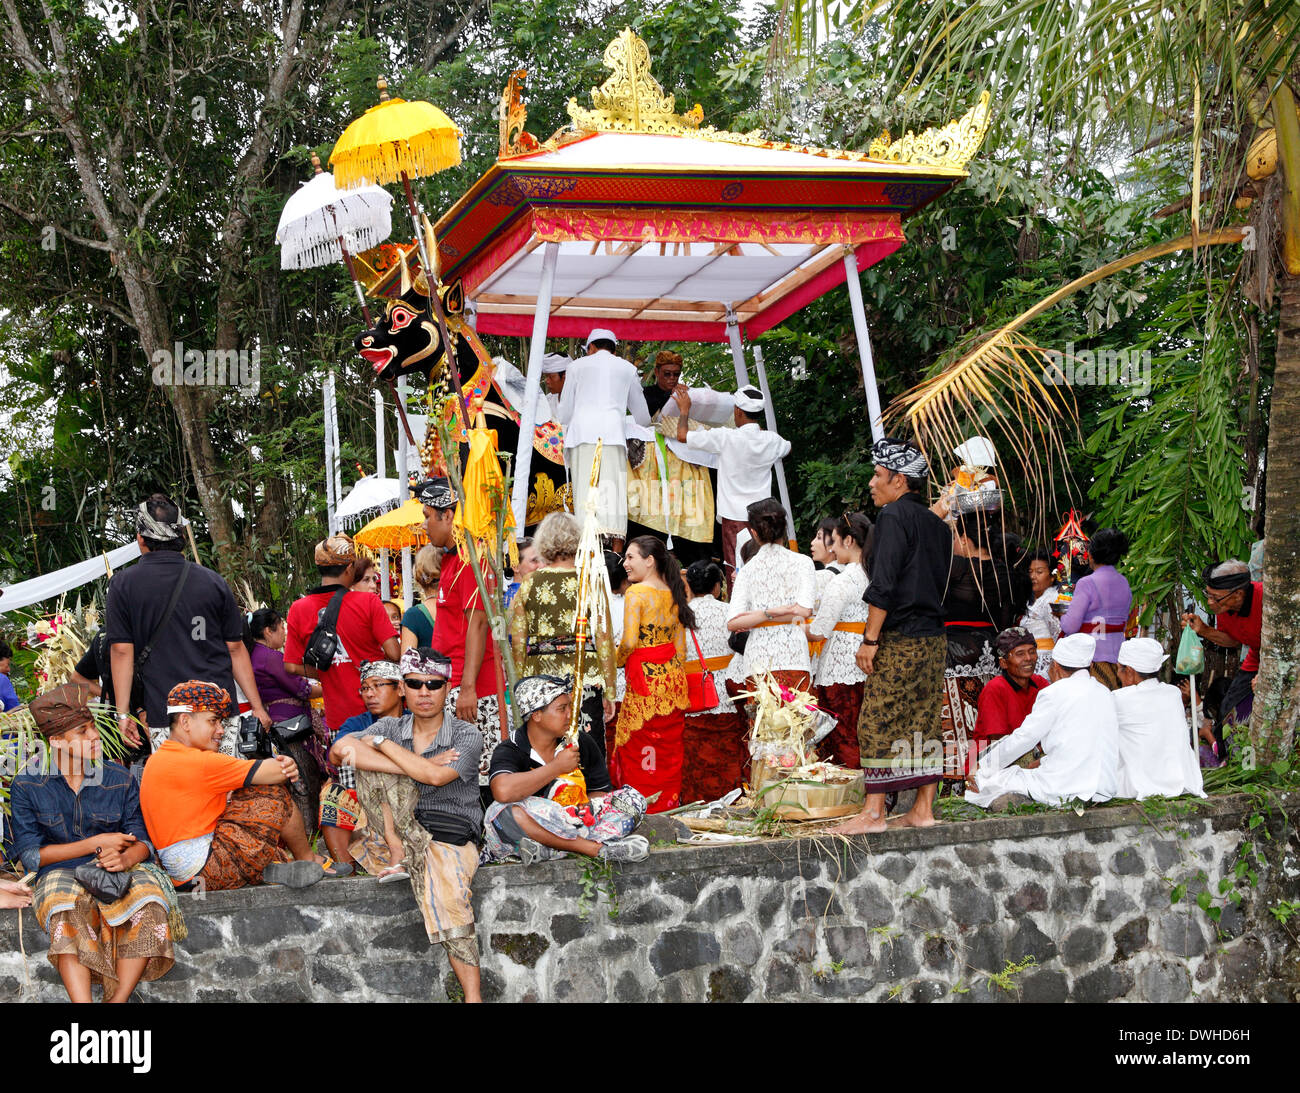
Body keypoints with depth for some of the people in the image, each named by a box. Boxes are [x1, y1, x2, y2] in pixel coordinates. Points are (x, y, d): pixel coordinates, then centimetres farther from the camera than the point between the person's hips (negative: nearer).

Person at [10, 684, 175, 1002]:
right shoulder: (27, 786, 0)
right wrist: (97, 844, -10)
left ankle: (118, 999, -33)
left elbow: (142, 842, 3)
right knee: (67, 916, -37)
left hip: (119, 872, 2)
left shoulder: (120, 780, 5)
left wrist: (124, 858, -23)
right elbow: (29, 855, -4)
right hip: (60, 876, -2)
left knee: (149, 902, -32)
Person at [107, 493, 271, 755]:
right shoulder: (213, 581, 7)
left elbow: (121, 650, -3)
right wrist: (257, 707, 13)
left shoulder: (123, 584, 2)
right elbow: (236, 648, 8)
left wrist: (123, 713, 0)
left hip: (163, 715, -2)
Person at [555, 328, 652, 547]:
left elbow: (565, 413, 14)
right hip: (613, 434, 0)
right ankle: (617, 552, -16)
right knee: (614, 492, -5)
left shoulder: (577, 366, 17)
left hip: (582, 431, 0)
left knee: (585, 491, -5)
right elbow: (641, 415, 26)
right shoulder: (627, 368, 20)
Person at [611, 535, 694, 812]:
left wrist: (616, 660, -1)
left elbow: (629, 642, -20)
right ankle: (669, 807, 16)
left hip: (644, 679, -7)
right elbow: (680, 647, 12)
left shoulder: (636, 593, -12)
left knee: (637, 753, 1)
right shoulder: (672, 594, 9)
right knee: (669, 752, 12)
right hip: (673, 680, 7)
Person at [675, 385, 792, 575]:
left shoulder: (726, 438, -14)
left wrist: (685, 408, 7)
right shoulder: (771, 441, 1)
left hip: (734, 516, -4)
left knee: (734, 573, -1)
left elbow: (682, 435, -10)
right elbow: (787, 447, 27)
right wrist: (761, 429, 34)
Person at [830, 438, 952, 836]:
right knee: (925, 723, 9)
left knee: (878, 723, -5)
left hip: (898, 639, -8)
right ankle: (923, 809, 11)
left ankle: (873, 812, -5)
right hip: (934, 638, 8)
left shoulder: (893, 516, -10)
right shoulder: (937, 524, 15)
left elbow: (883, 585, -16)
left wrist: (869, 639, -14)